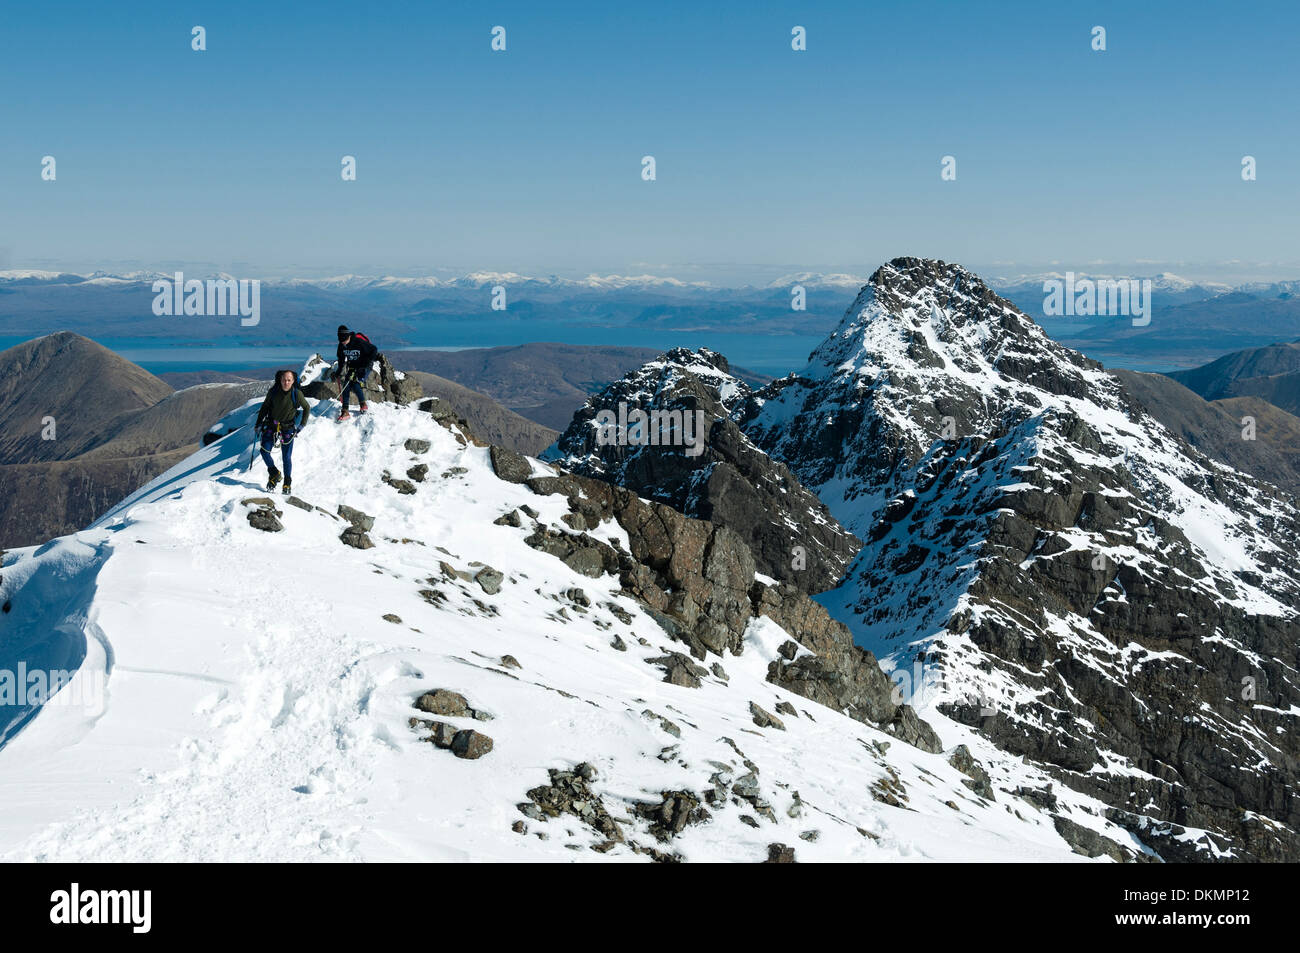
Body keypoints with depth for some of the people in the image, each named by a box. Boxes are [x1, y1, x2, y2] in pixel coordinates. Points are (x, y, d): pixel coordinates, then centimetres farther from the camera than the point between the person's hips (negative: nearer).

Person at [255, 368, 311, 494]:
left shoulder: (297, 394, -13)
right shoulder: (273, 392, -8)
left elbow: (307, 408, 3)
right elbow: (265, 407, 7)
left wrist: (302, 424, 0)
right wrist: (259, 423, 7)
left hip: (288, 429, -2)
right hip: (271, 426, 2)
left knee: (286, 457, 0)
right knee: (264, 451, -9)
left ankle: (288, 483, 16)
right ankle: (274, 474, 13)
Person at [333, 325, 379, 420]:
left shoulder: (359, 342, -25)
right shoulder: (341, 345, -6)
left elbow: (374, 350, -18)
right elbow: (341, 359, 12)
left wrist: (367, 363, -20)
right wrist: (338, 372, 9)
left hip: (364, 368, -6)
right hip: (352, 368, 6)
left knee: (356, 385, -24)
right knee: (346, 387, -8)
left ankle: (363, 405, -2)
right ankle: (345, 412, -4)